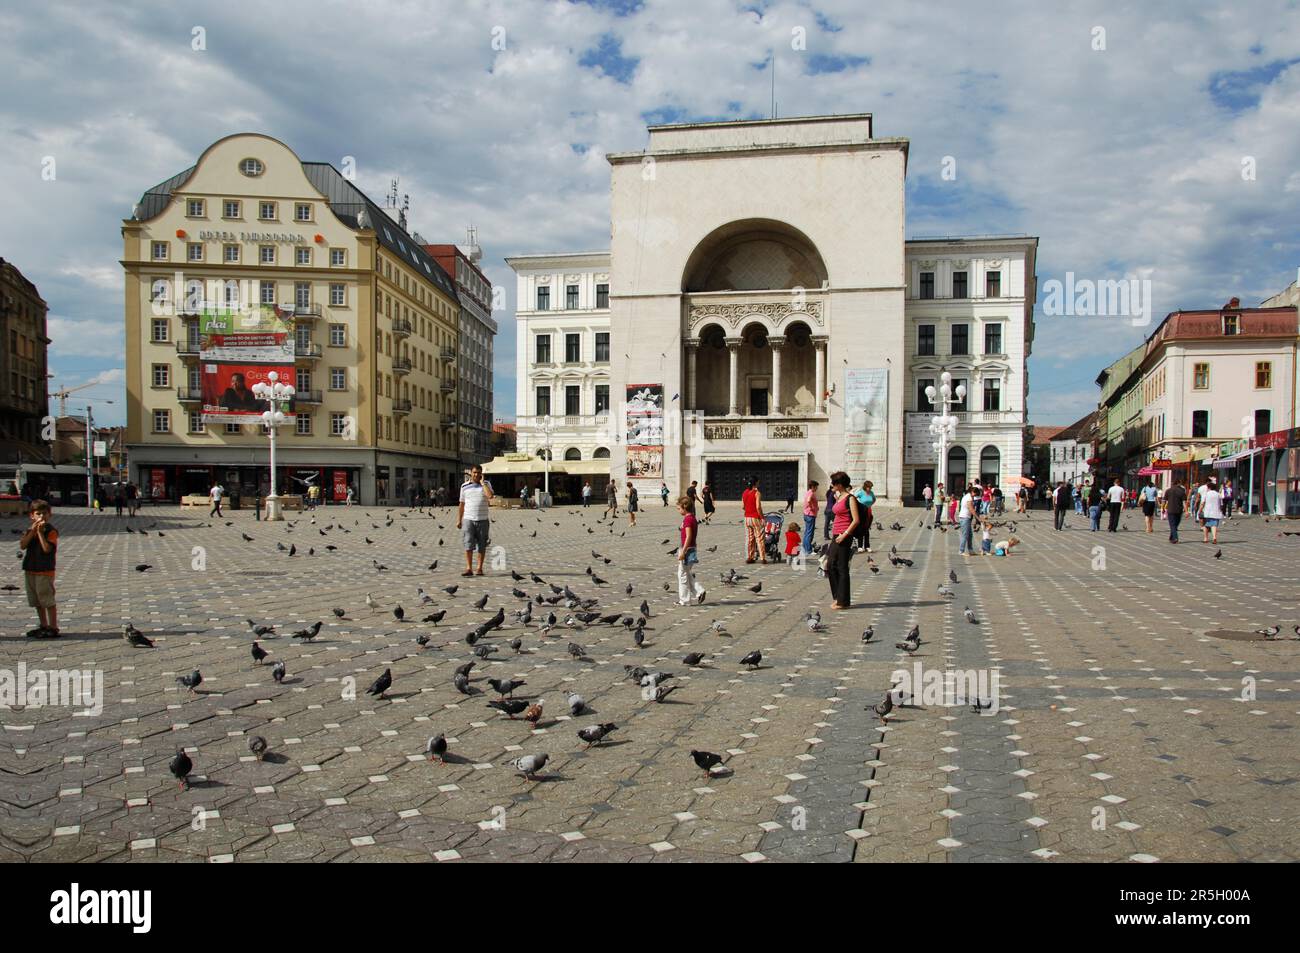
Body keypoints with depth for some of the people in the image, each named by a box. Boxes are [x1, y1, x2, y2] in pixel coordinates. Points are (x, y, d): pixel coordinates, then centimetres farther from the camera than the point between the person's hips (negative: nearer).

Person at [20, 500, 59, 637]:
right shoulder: (30, 530, 10)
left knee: (48, 600, -5)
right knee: (36, 601, 16)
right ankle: (44, 626, 27)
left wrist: (40, 532, -20)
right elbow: (22, 546, -5)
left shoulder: (51, 531, -10)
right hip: (30, 570, 8)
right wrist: (32, 531, -12)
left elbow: (47, 548, -22)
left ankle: (53, 628, 0)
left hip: (45, 571, -8)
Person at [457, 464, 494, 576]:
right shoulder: (464, 486, 7)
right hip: (468, 519, 0)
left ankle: (480, 568, 11)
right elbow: (461, 504, 11)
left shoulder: (486, 484, 4)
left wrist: (482, 482, -10)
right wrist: (459, 520, 7)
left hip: (483, 520, 0)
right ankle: (469, 568, -8)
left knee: (481, 546, 4)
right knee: (468, 544, -8)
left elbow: (490, 496, -17)